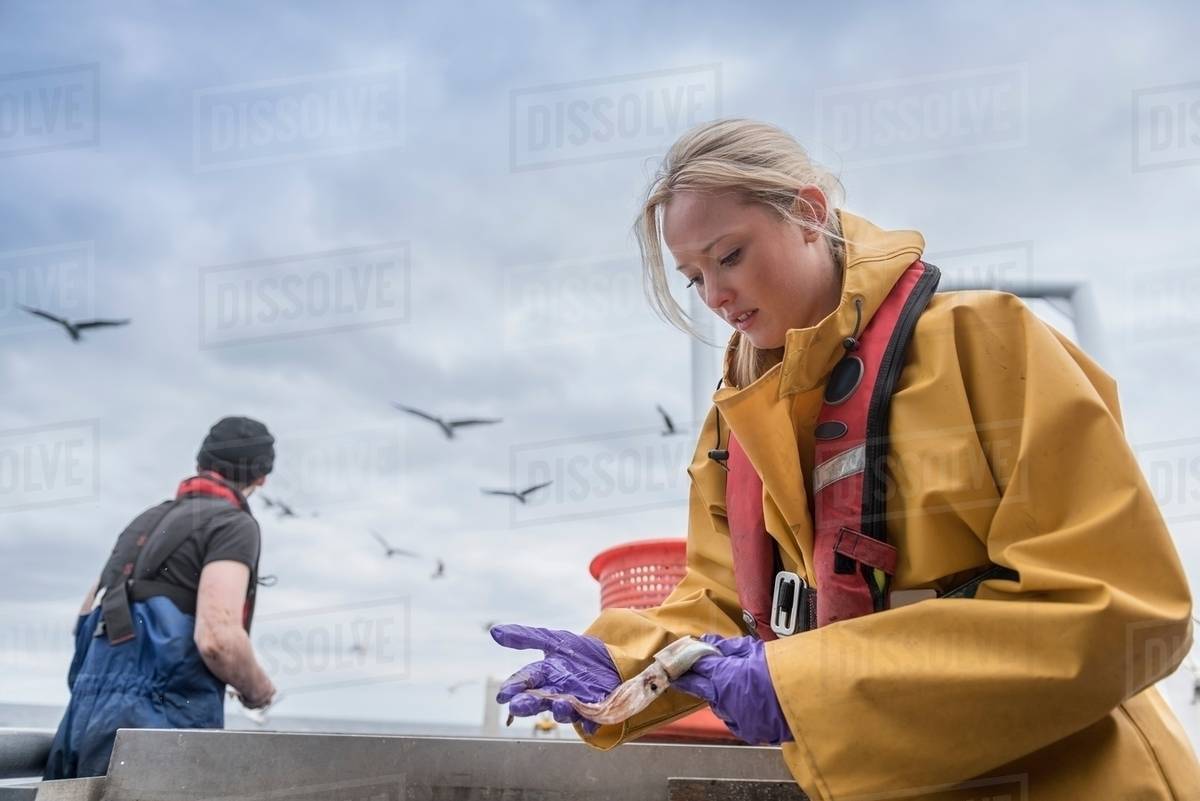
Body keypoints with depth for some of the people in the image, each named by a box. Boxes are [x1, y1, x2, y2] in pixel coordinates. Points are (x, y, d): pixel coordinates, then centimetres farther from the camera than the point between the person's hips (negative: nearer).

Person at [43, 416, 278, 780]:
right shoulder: (234, 524, -3)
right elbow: (218, 638, -17)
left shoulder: (149, 521, 22)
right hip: (156, 725, -8)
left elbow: (86, 621, 27)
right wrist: (259, 691, 2)